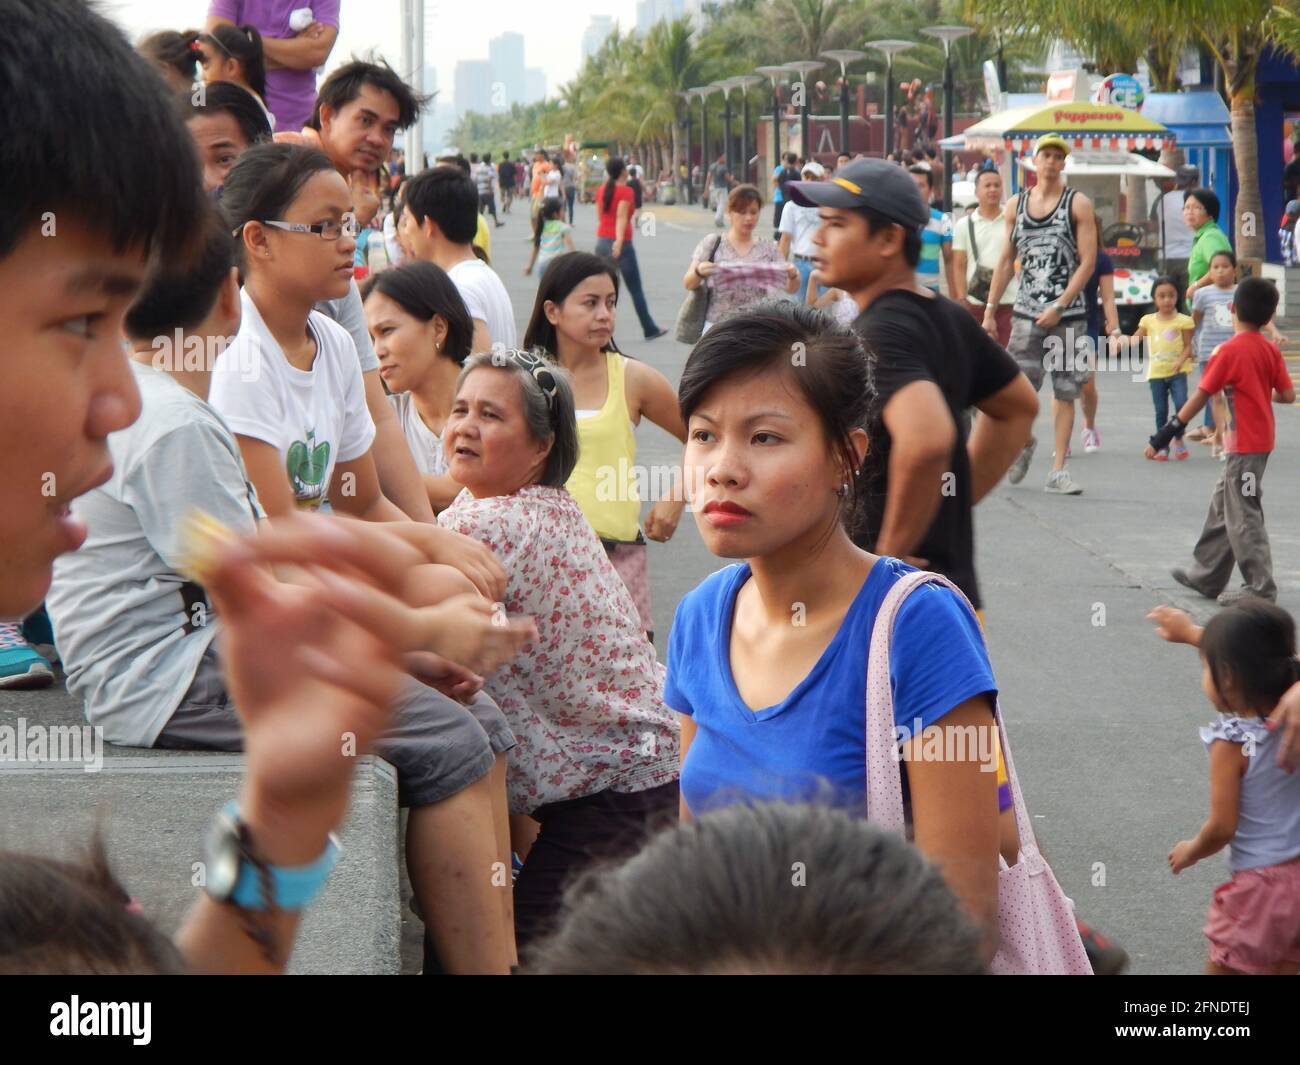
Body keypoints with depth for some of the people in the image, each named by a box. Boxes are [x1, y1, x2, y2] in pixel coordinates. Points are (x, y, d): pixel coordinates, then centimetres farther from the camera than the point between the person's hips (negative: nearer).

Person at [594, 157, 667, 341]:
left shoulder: (601, 191, 7)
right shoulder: (625, 191, -11)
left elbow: (599, 216, 13)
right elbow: (621, 217, -22)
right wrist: (619, 241, -31)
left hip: (602, 242, 5)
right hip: (621, 245, -5)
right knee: (635, 290, 5)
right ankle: (650, 330, 14)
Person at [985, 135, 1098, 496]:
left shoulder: (1078, 204, 0)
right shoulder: (1015, 206, 11)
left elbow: (1088, 262, -6)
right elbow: (1006, 262, 15)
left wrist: (1059, 307, -13)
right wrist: (990, 311, 9)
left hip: (1067, 313, -2)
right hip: (1026, 312, 2)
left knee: (1065, 392, 0)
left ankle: (1058, 471, 4)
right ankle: (1024, 442, 24)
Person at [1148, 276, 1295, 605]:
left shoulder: (1229, 352, -15)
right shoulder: (1271, 350, 4)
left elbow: (1199, 397, -15)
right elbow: (1288, 395, 4)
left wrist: (1163, 437, -13)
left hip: (1244, 445, -8)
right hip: (1260, 440, 8)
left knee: (1243, 516, -3)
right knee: (1223, 506, 18)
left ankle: (1260, 588, -3)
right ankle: (1208, 576, 25)